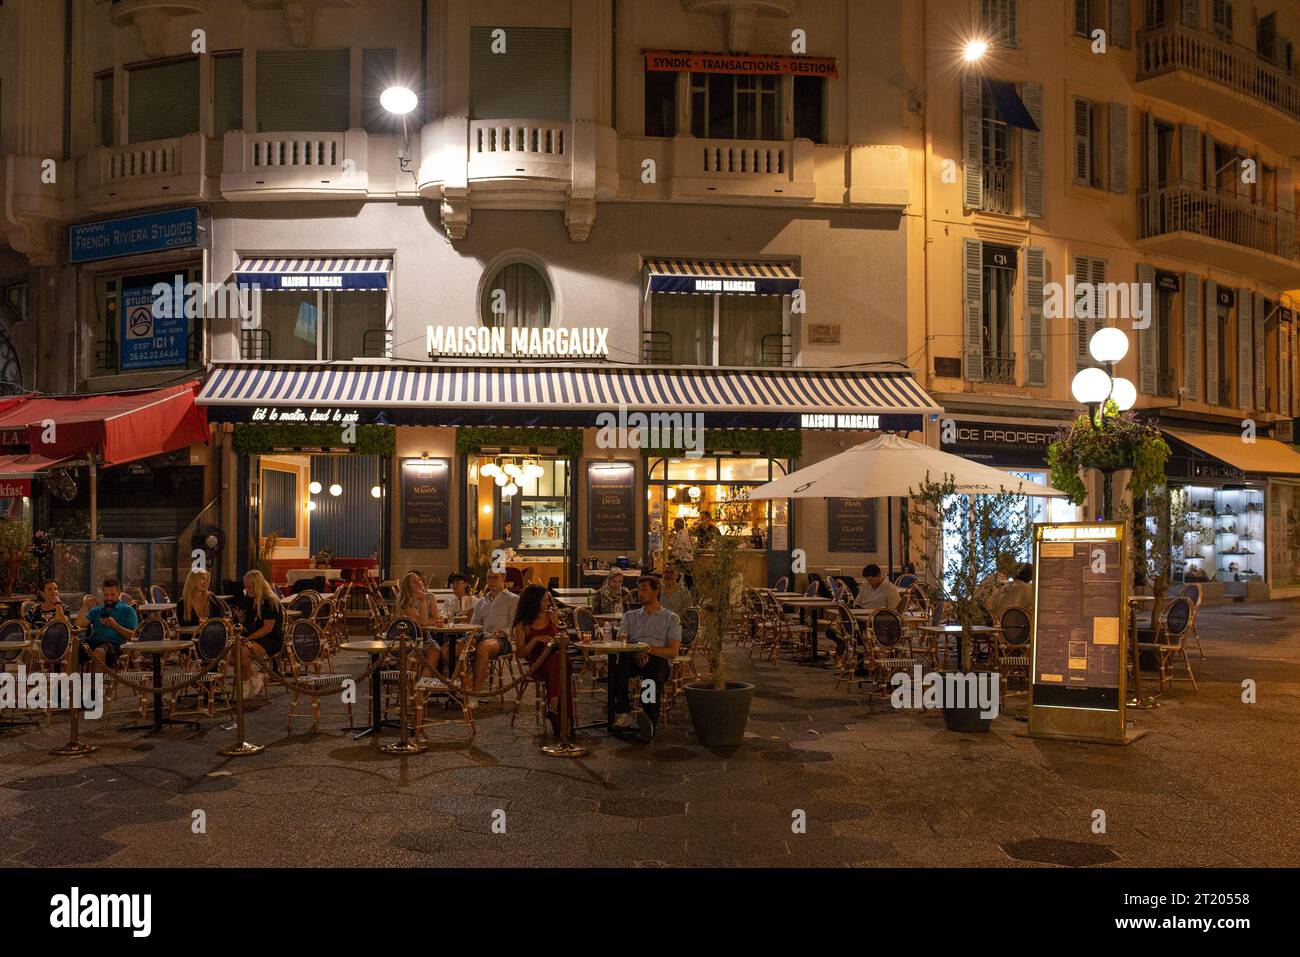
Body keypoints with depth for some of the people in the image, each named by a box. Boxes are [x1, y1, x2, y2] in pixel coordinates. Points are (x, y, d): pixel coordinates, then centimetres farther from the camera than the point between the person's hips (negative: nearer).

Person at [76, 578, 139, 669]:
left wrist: (115, 625, -8)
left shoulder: (127, 610, 16)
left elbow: (130, 635, 6)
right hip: (93, 641, 4)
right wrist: (86, 605, 11)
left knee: (99, 652, -40)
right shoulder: (96, 610, 29)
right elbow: (80, 624, 12)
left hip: (114, 643, -4)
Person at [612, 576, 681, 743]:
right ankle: (623, 713, -38)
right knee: (618, 661, -36)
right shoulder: (630, 616, 29)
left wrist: (648, 649, -12)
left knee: (654, 668, -41)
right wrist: (635, 652, -11)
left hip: (659, 660, -2)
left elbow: (673, 651, 6)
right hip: (633, 659, 2)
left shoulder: (671, 619, 20)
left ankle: (650, 723, -49)